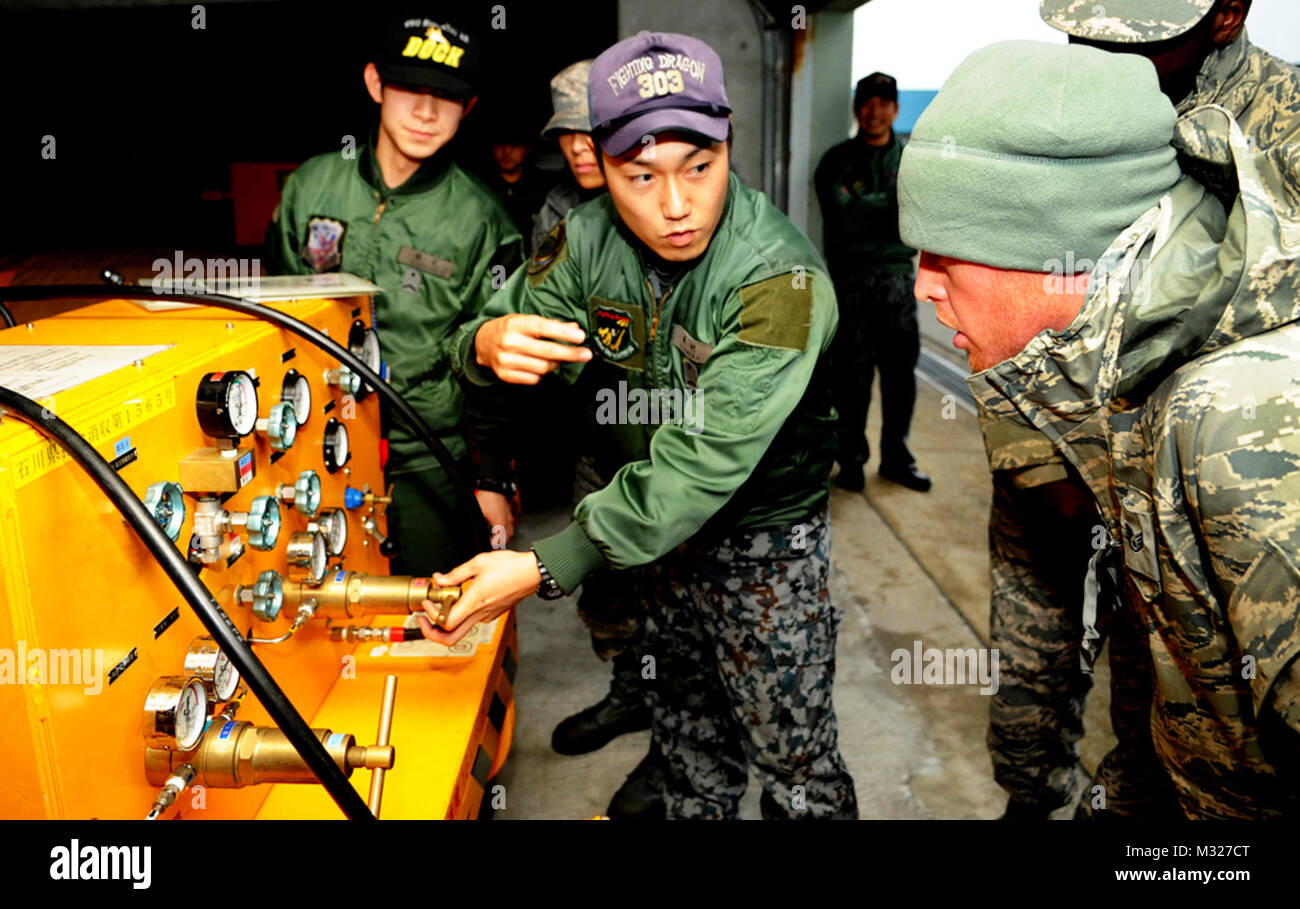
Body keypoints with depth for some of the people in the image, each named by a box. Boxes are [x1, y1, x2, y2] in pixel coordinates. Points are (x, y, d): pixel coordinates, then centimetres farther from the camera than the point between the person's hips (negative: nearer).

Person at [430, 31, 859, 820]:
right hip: (657, 528, 5)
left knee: (795, 764, 7)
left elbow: (703, 461, -33)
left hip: (762, 539, -5)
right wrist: (491, 342, -34)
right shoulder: (589, 240, -9)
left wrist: (546, 568, -36)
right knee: (686, 726, 24)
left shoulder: (782, 280, -29)